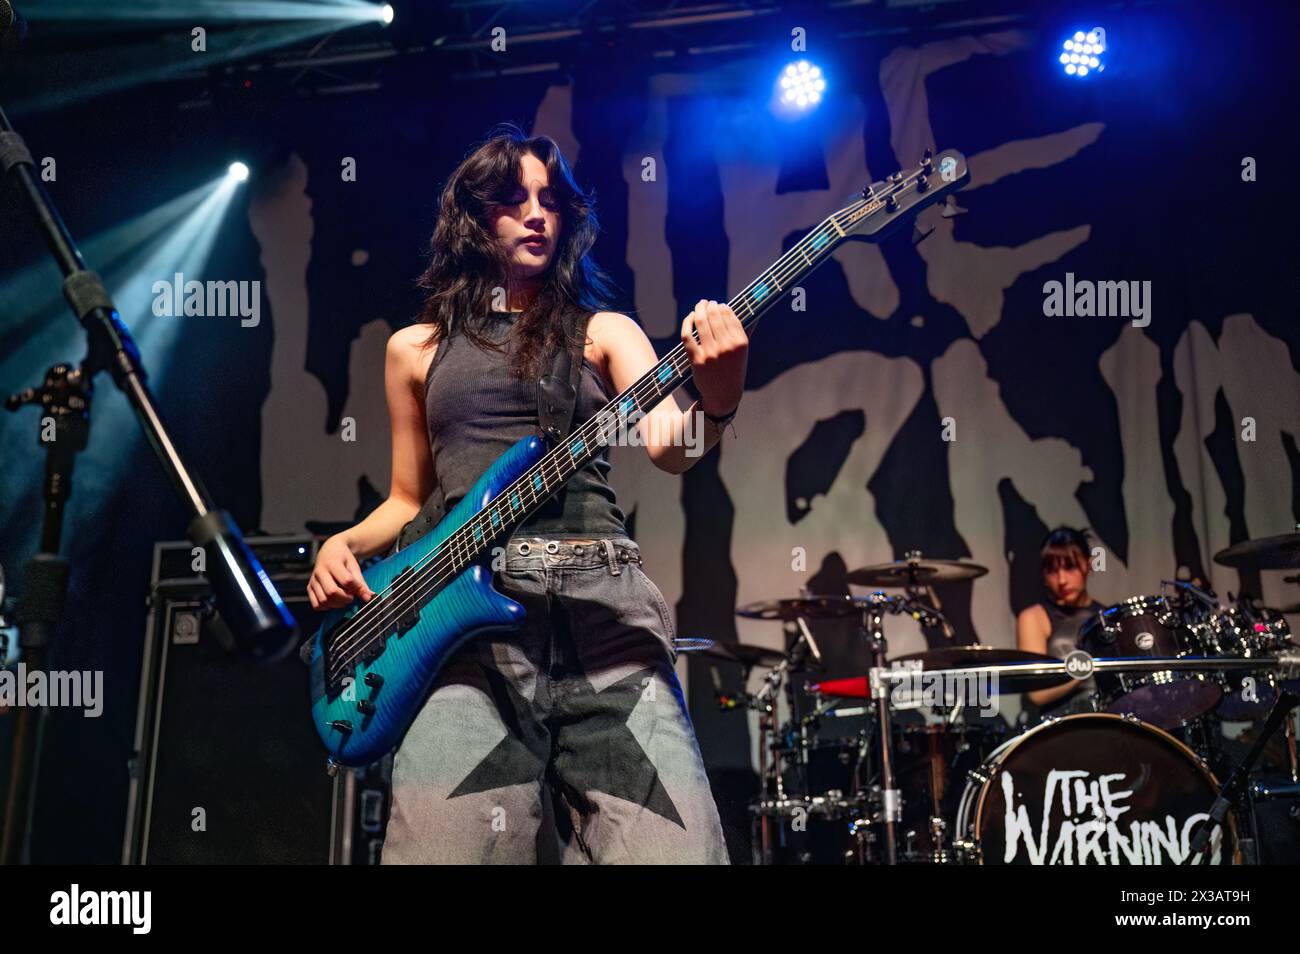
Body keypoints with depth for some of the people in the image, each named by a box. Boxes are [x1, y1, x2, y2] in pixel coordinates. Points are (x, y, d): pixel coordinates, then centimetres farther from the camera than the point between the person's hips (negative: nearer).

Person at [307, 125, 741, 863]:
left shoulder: (603, 331, 14)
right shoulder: (417, 349, 18)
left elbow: (670, 446, -4)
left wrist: (715, 401, -27)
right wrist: (342, 545, 4)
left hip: (603, 602, 0)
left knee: (668, 842, -13)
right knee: (446, 839, -12)